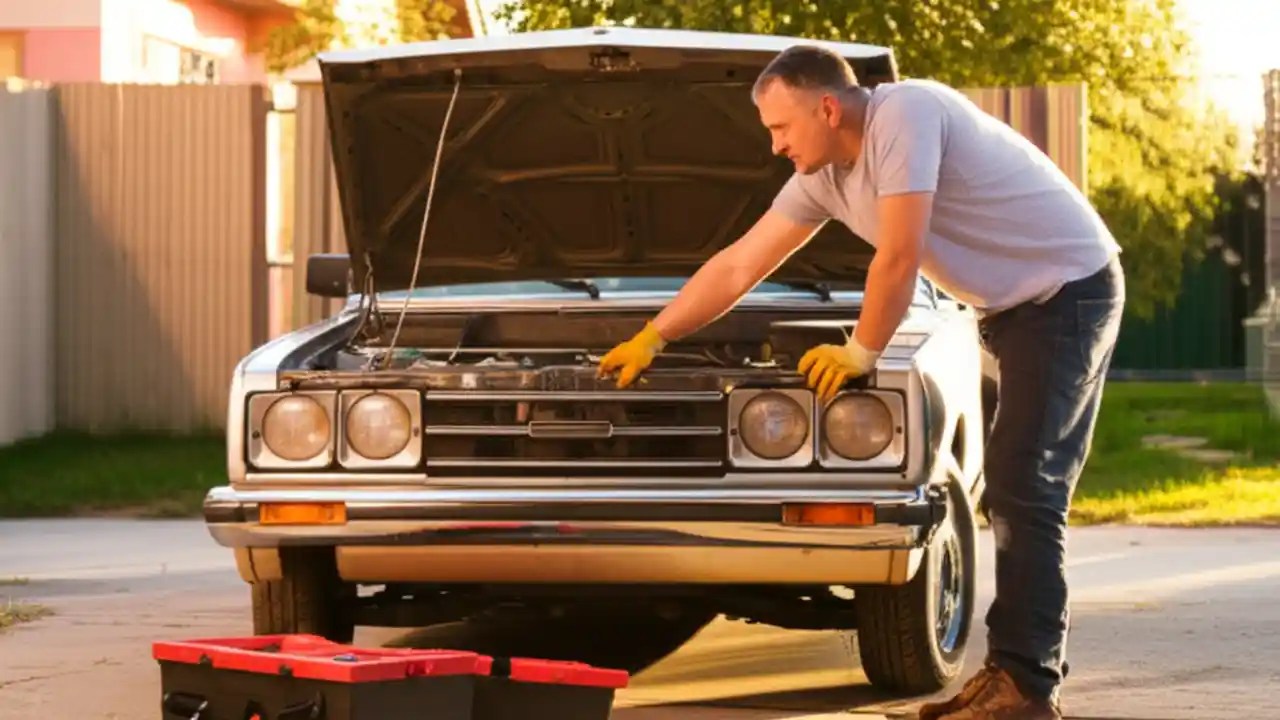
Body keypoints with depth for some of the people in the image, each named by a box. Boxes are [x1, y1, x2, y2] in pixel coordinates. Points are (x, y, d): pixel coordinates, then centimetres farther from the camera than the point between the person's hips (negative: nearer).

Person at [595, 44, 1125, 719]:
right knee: (1014, 492, 8)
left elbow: (897, 261, -23)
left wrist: (861, 354, -11)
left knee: (1021, 491, -13)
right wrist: (652, 338, 15)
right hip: (1013, 305, 9)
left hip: (1068, 288, -9)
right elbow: (738, 266, 13)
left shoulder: (903, 114, -22)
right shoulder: (825, 176, 5)